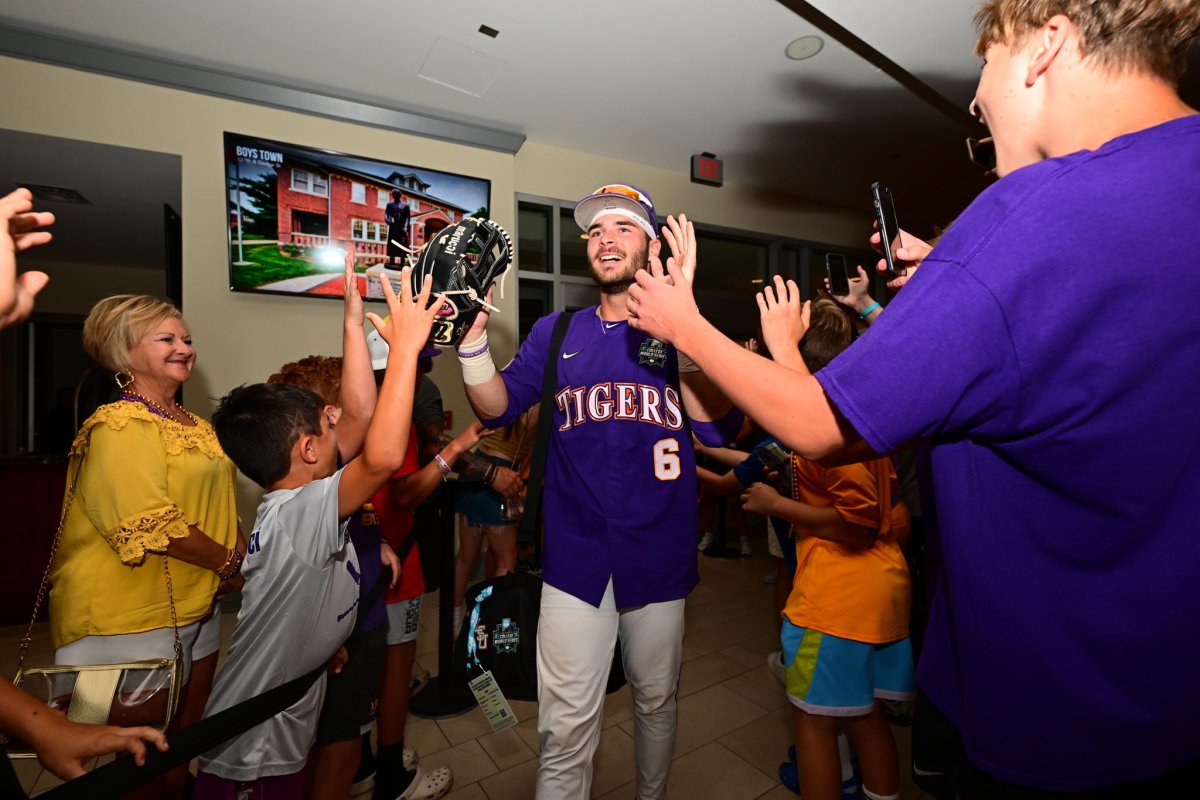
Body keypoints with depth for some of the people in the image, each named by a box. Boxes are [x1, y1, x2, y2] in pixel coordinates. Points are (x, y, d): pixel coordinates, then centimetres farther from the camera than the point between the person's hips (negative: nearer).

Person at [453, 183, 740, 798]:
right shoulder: (556, 333, 5)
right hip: (575, 560, 0)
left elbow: (719, 425, -17)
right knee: (565, 727, 7)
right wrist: (473, 328, -17)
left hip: (659, 559, 1)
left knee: (656, 701, 23)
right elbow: (498, 407, 0)